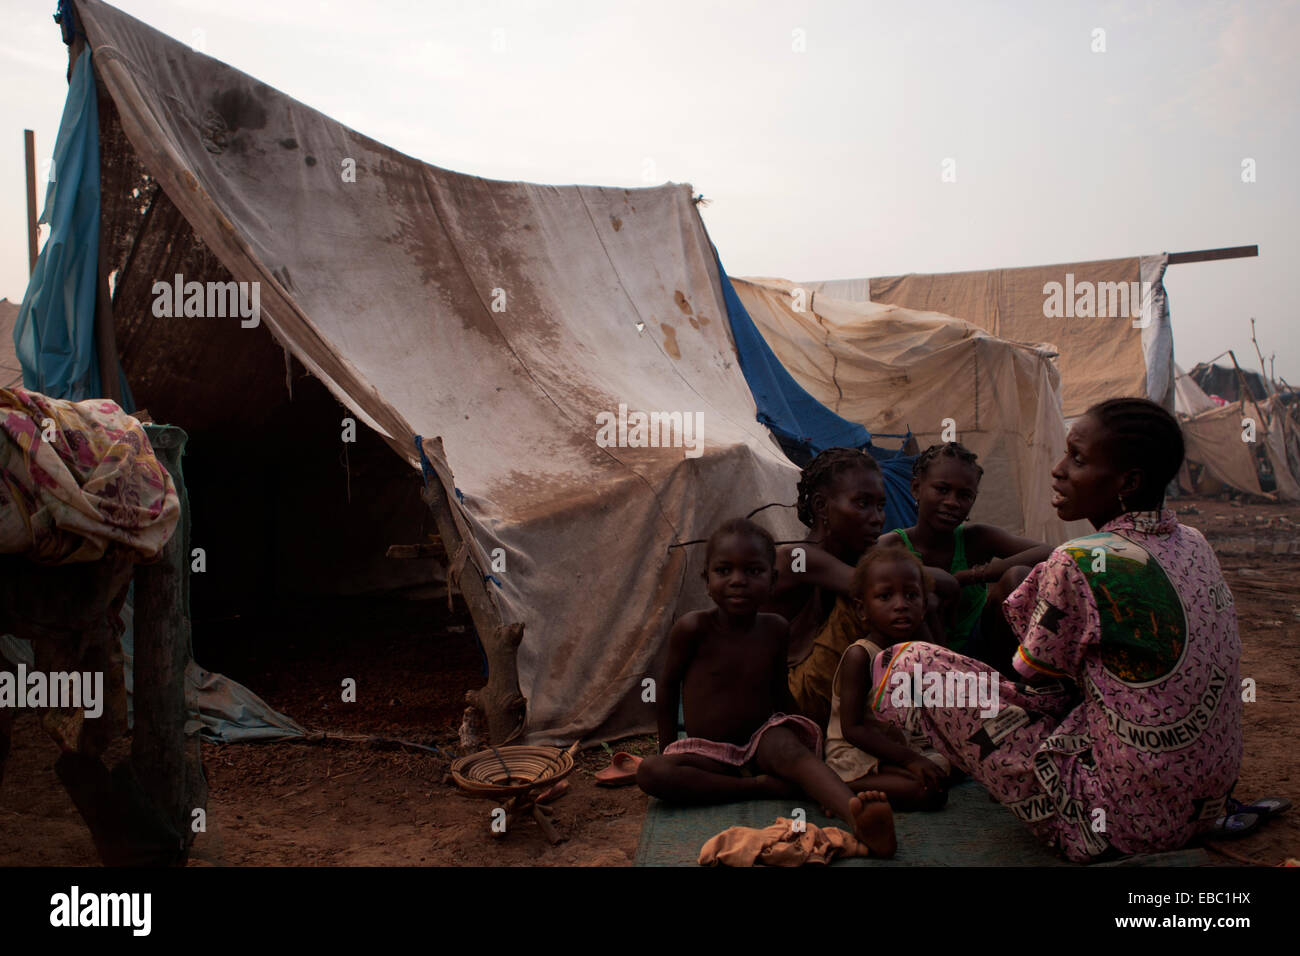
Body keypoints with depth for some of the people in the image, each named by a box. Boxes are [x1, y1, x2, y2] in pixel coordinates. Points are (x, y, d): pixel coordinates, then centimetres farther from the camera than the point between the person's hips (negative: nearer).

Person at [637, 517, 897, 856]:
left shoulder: (776, 630, -3)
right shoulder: (694, 628, -12)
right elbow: (668, 685, 2)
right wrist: (667, 746, 8)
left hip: (762, 740, 1)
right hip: (710, 753, -1)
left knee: (788, 748, -34)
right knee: (650, 772, -29)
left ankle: (857, 817, -56)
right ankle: (760, 786, -30)